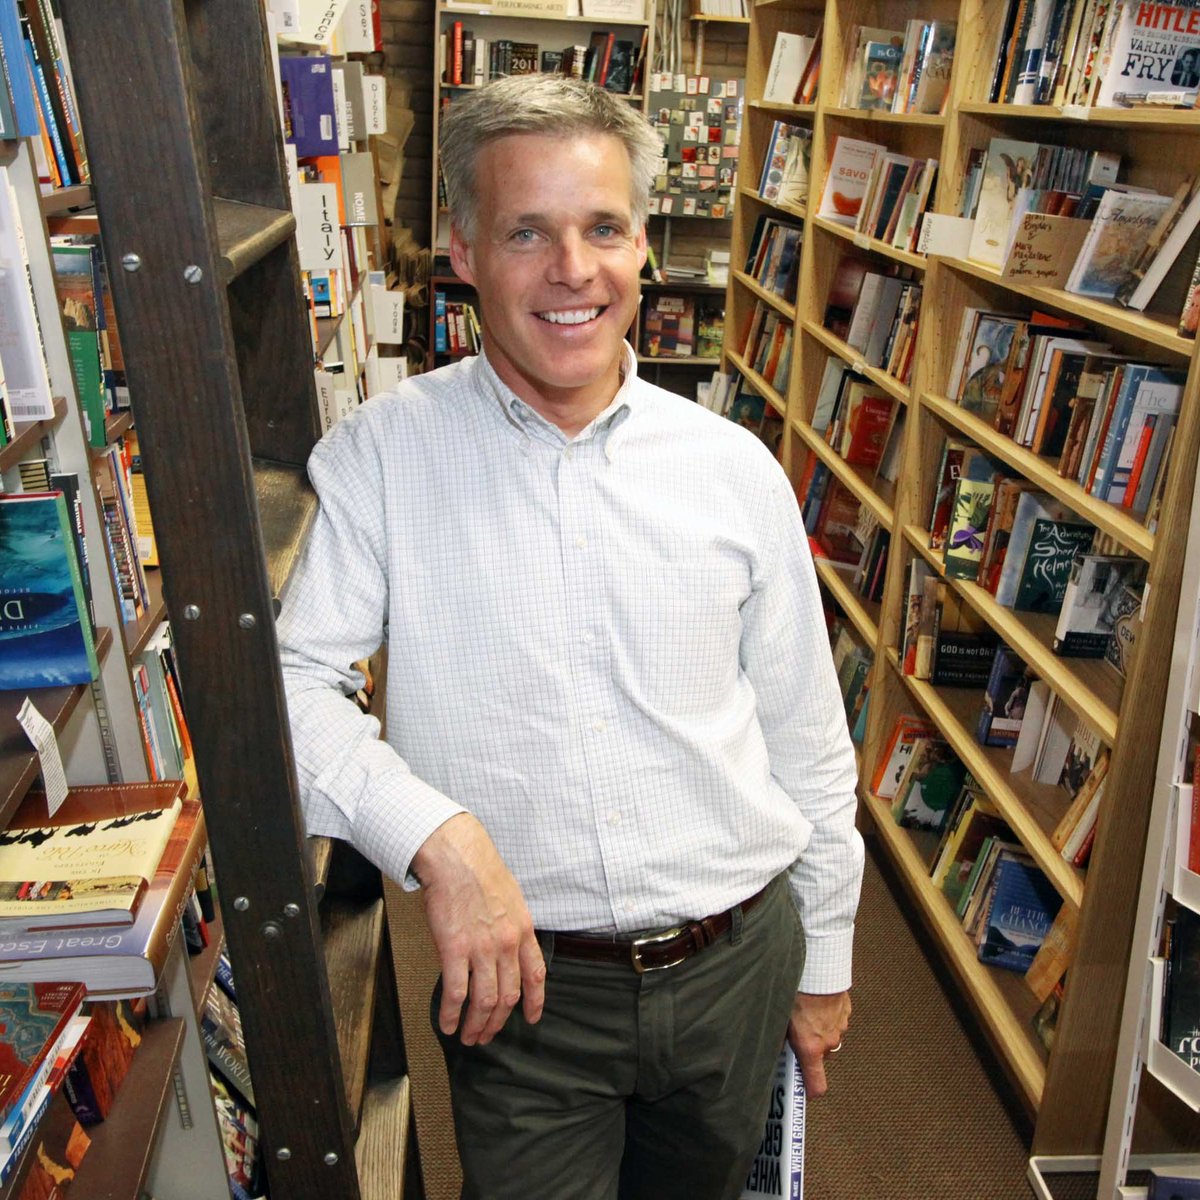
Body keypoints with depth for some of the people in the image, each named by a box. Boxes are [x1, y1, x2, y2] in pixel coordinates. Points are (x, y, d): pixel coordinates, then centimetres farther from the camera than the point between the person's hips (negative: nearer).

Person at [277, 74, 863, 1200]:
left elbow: (808, 744, 3)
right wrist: (436, 835, -27)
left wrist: (825, 966, 9)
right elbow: (289, 677, -13)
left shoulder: (735, 469, -4)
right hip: (522, 981, -2)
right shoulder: (382, 454, -9)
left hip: (737, 966, 3)